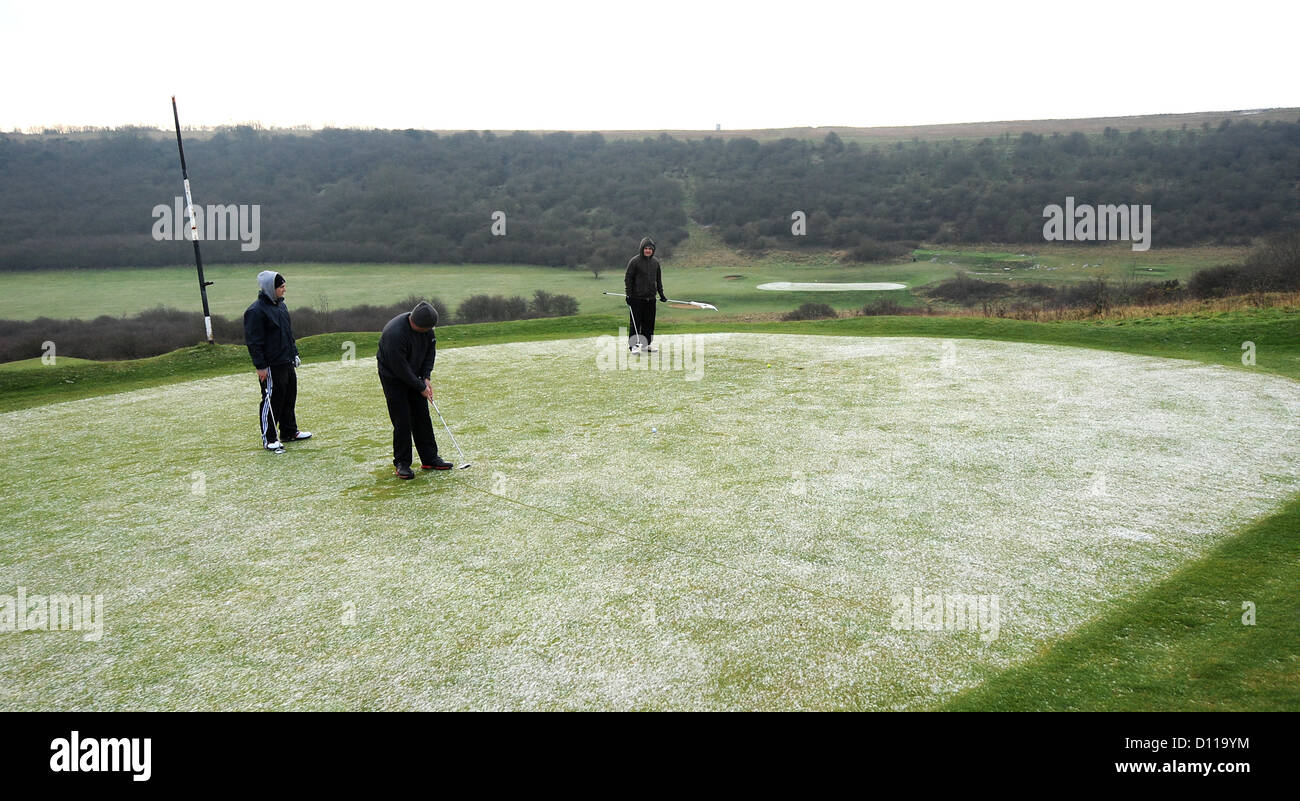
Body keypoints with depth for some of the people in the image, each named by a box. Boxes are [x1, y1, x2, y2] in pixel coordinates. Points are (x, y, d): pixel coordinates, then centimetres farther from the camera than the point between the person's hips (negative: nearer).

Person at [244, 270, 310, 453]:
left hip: (287, 363, 9)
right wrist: (260, 366, -18)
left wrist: (294, 354, 21)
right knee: (272, 401, -2)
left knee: (290, 397, 16)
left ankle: (289, 432, 29)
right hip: (271, 366, -9)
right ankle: (269, 439, 7)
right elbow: (253, 342, -17)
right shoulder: (256, 311, -15)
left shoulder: (281, 305, 13)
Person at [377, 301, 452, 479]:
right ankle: (401, 463, 3)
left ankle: (430, 459, 13)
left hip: (414, 374, 7)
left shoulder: (426, 328, -12)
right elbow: (400, 368, -29)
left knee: (422, 416, 6)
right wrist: (421, 387, -20)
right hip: (393, 377, -7)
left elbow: (430, 350, 3)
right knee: (402, 420, -8)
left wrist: (426, 378, -6)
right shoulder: (395, 333, -34)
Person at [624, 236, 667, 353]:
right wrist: (628, 294, -11)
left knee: (649, 322, 8)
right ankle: (634, 344, 3)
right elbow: (628, 278, -6)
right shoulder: (635, 261, -6)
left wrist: (661, 294, 16)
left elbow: (658, 279, 19)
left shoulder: (655, 262, 10)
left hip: (650, 298, 5)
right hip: (637, 298, -5)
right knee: (636, 322, -3)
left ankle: (647, 343, 17)